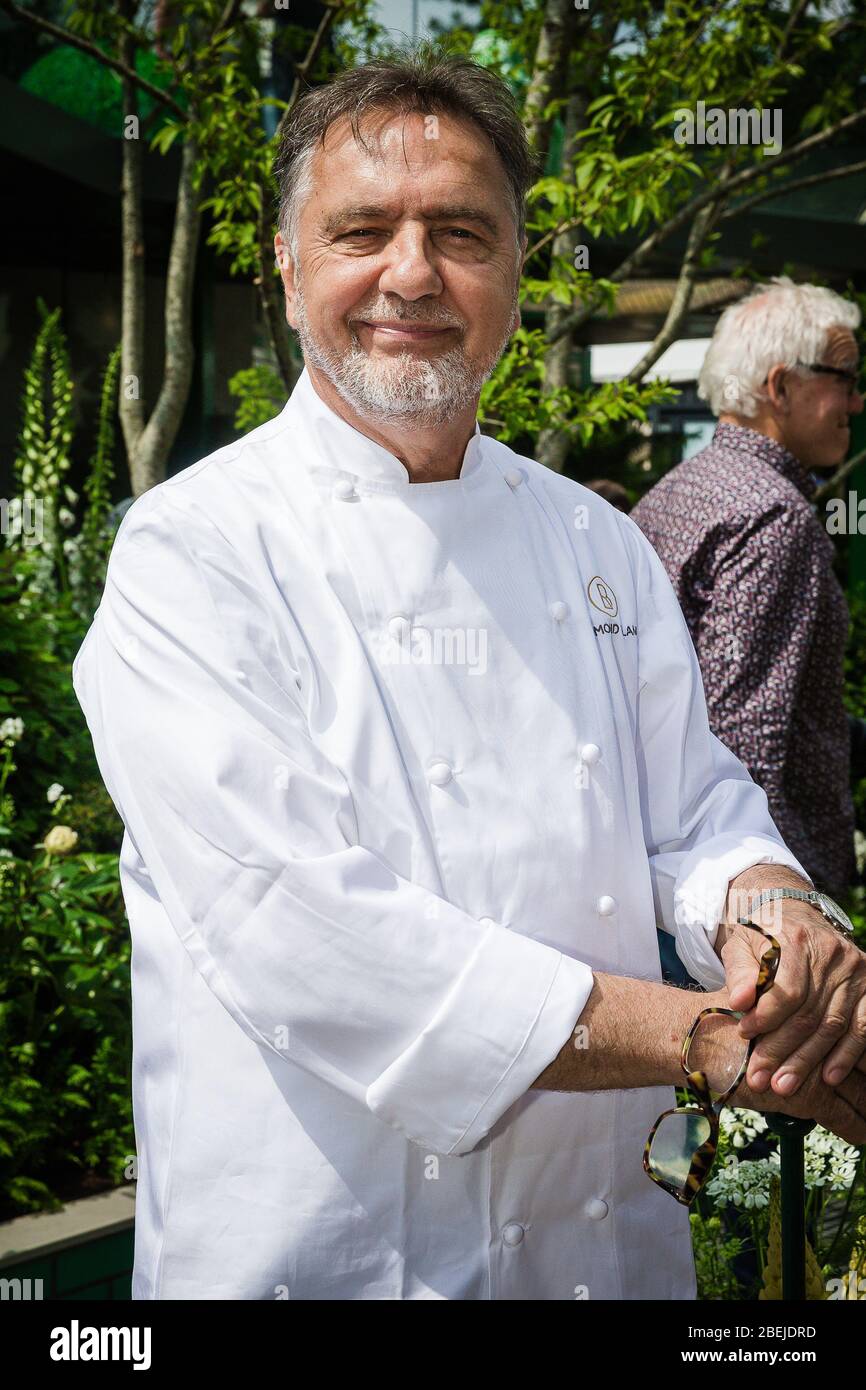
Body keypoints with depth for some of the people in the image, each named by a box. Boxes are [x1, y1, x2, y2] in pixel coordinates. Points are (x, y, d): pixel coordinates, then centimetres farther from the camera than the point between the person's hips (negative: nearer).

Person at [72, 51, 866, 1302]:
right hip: (319, 1250, -5)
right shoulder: (191, 553, -15)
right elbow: (296, 930, -24)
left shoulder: (599, 544, 5)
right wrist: (697, 1034, -25)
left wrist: (765, 905, -18)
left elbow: (695, 804, 7)